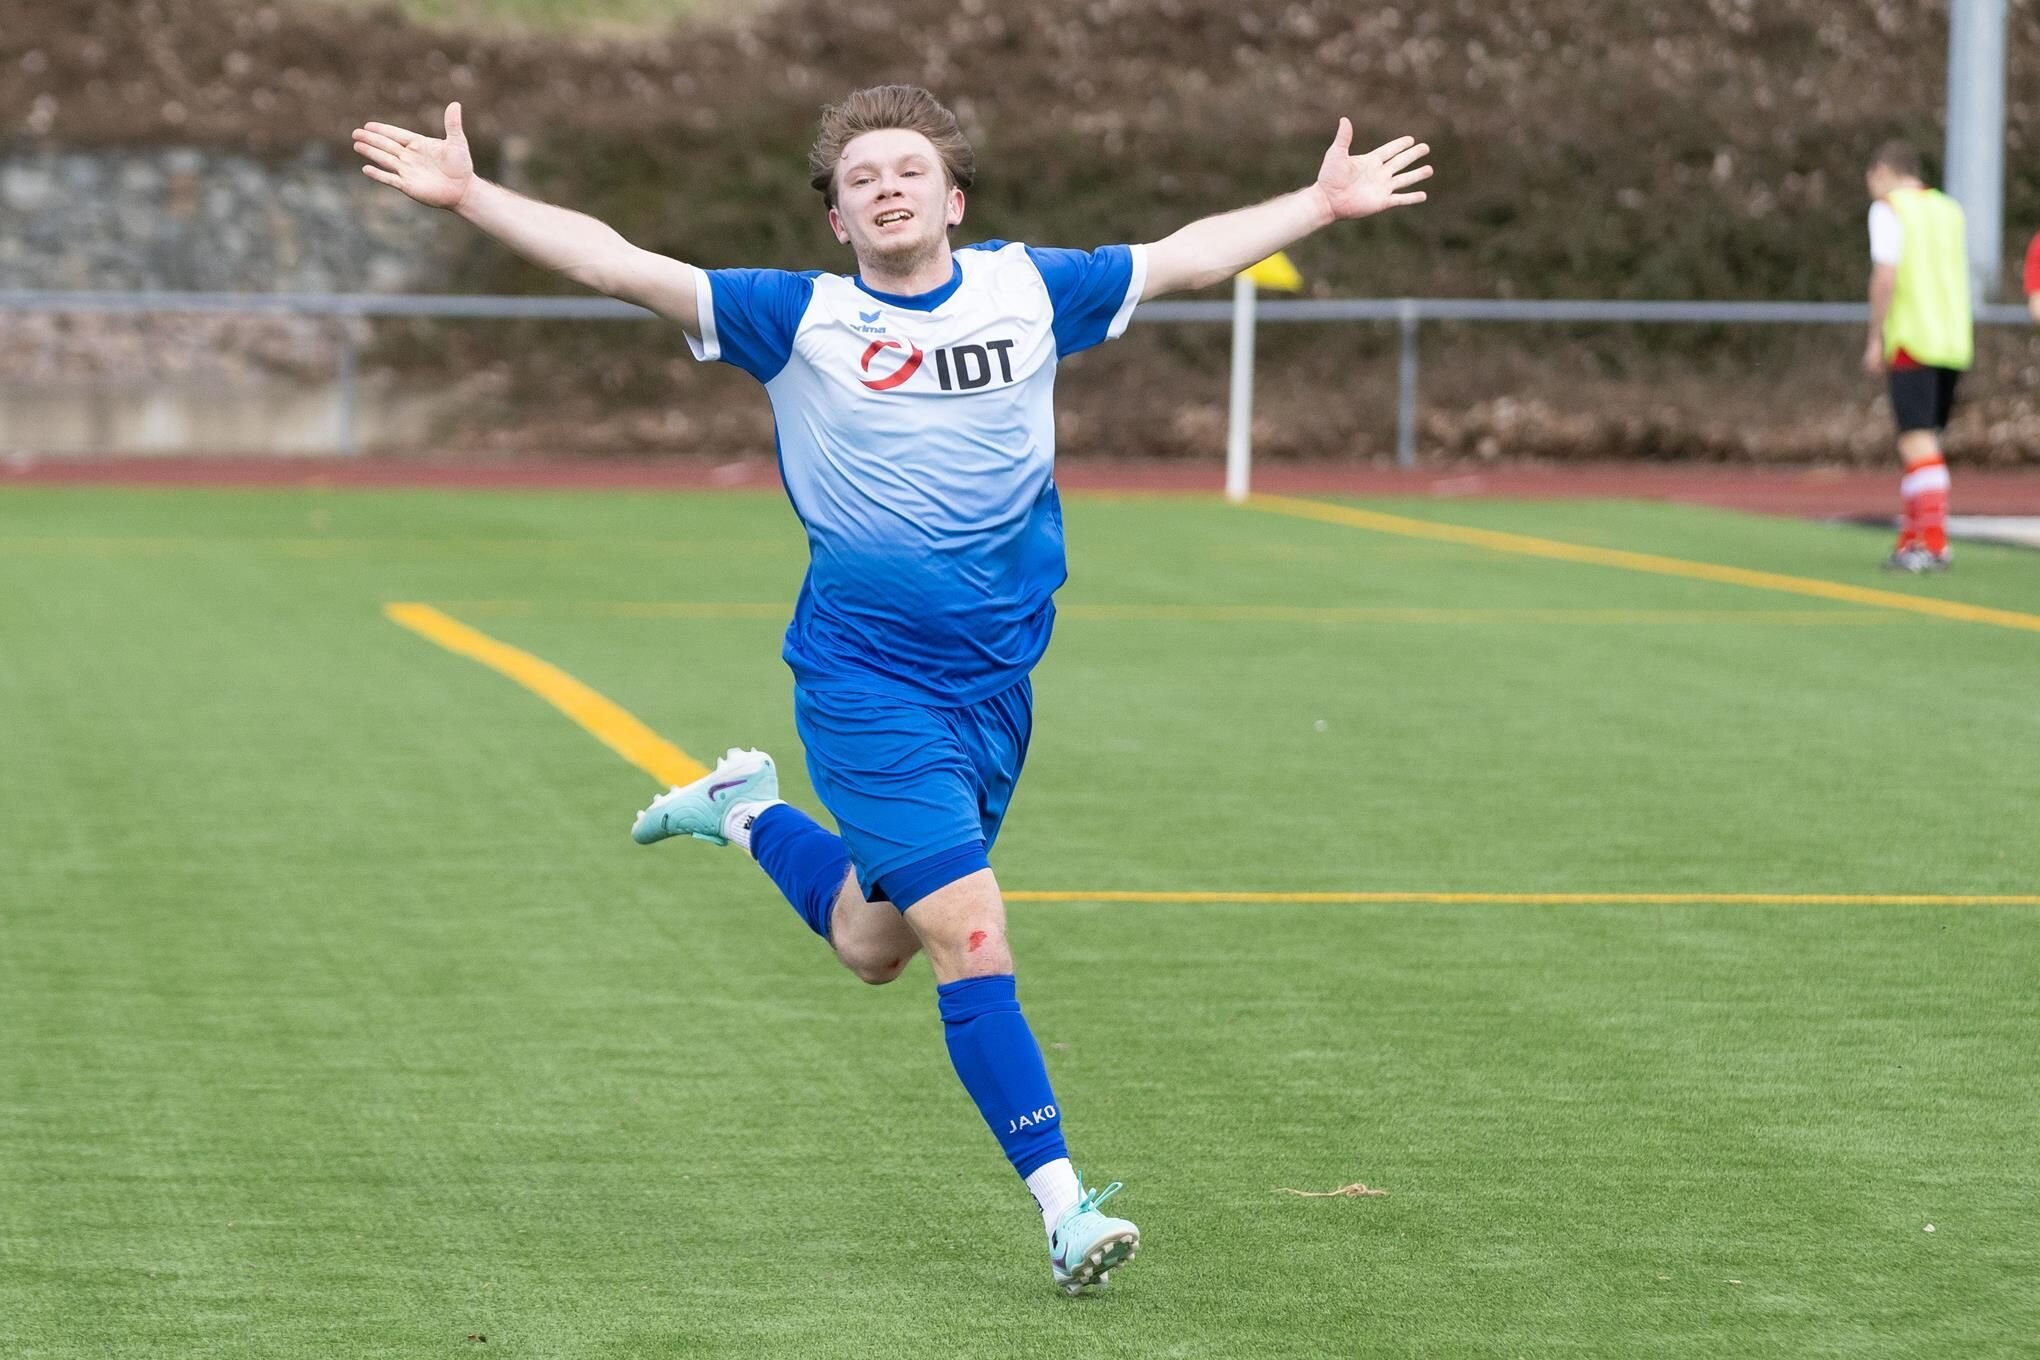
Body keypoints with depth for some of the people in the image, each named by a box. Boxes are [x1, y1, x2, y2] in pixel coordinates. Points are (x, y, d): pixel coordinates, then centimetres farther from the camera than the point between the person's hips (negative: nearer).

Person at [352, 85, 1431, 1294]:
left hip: (996, 682, 5)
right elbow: (617, 264, -8)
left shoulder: (1028, 292, 4)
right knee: (973, 935, -14)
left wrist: (1325, 202, 20)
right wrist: (469, 195, -16)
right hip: (866, 682, -5)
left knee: (874, 945, 18)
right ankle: (1063, 1204, -10)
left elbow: (1188, 255, 17)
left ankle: (748, 812, 45)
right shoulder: (803, 320, -5)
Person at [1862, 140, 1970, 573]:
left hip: (1911, 339, -7)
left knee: (1918, 442, -10)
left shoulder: (1888, 209, -3)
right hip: (1954, 342, 7)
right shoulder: (1949, 209, 17)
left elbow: (1886, 276, -12)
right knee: (1923, 442, 14)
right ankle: (1912, 540, 17)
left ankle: (1933, 544, -18)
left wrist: (1875, 340, -8)